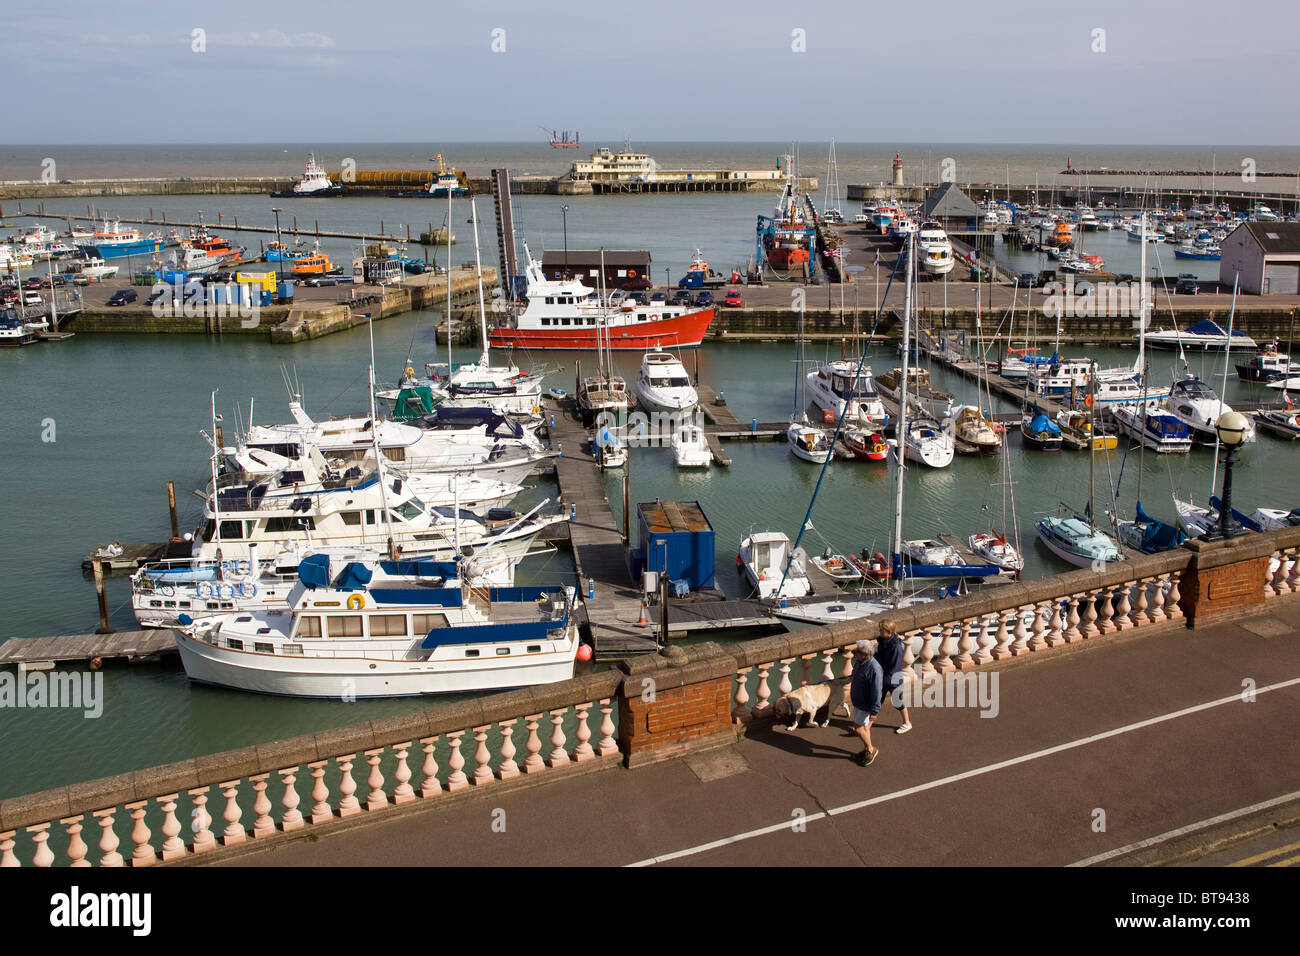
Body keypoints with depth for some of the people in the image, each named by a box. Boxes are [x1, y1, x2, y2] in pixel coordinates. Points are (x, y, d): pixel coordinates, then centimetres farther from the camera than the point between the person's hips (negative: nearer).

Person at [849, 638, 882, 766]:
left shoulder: (874, 669, -32)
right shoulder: (859, 662, -4)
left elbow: (877, 692, -28)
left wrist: (874, 711, -25)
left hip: (865, 705, -9)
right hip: (858, 701, 9)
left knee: (858, 728, 0)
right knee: (864, 727, 20)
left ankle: (871, 750, 20)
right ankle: (868, 750, 35)